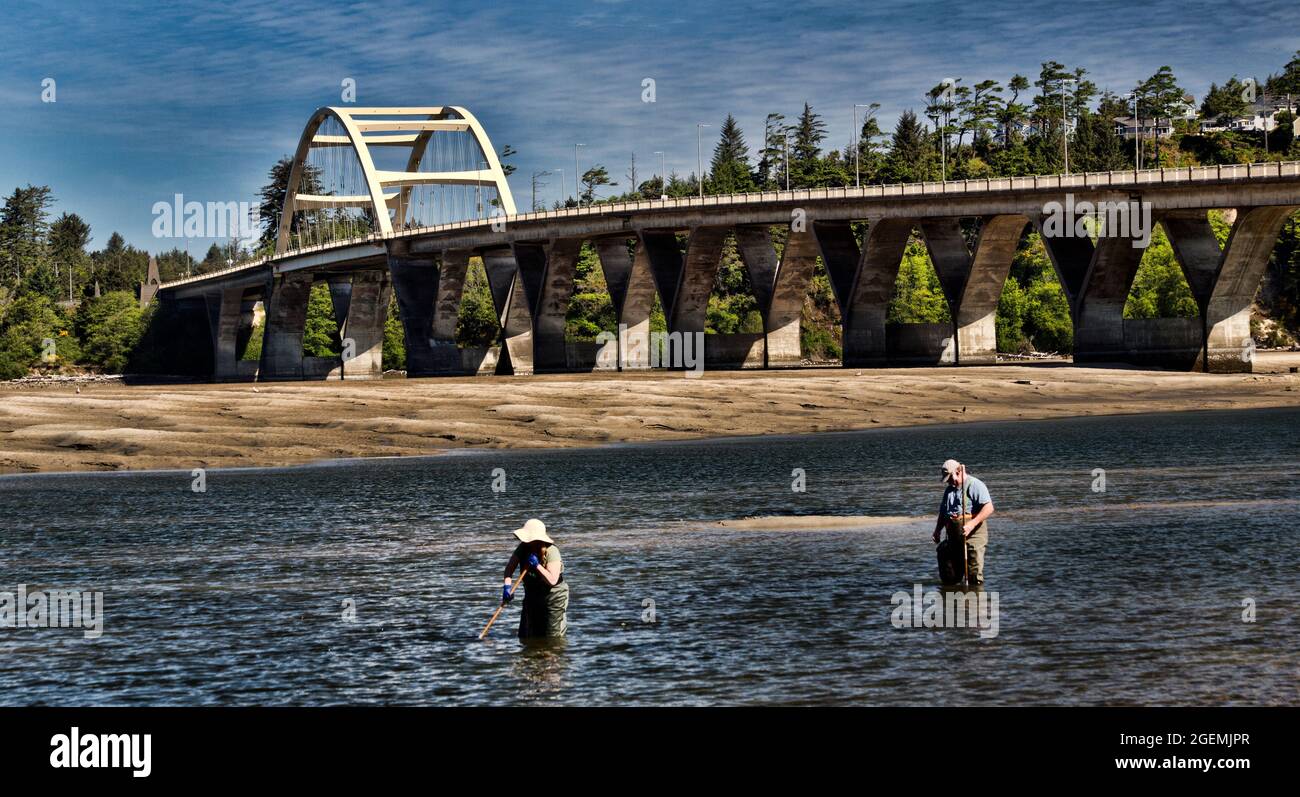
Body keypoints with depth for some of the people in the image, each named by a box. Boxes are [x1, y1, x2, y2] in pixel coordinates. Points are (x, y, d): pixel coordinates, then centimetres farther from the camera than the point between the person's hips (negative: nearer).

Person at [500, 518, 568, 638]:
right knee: (526, 636, 10)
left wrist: (537, 565, -31)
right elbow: (510, 567, -11)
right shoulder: (523, 548, -8)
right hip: (532, 596, 5)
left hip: (553, 597, -5)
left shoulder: (551, 551, -23)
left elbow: (552, 580, -28)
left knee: (552, 637, 1)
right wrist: (507, 586, -27)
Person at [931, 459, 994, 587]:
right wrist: (937, 530, 16)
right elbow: (943, 513, 30)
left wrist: (972, 524, -26)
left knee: (975, 575, -9)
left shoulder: (975, 485, -7)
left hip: (973, 536, -8)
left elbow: (988, 508, -17)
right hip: (954, 538, 8)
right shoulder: (949, 489, 20)